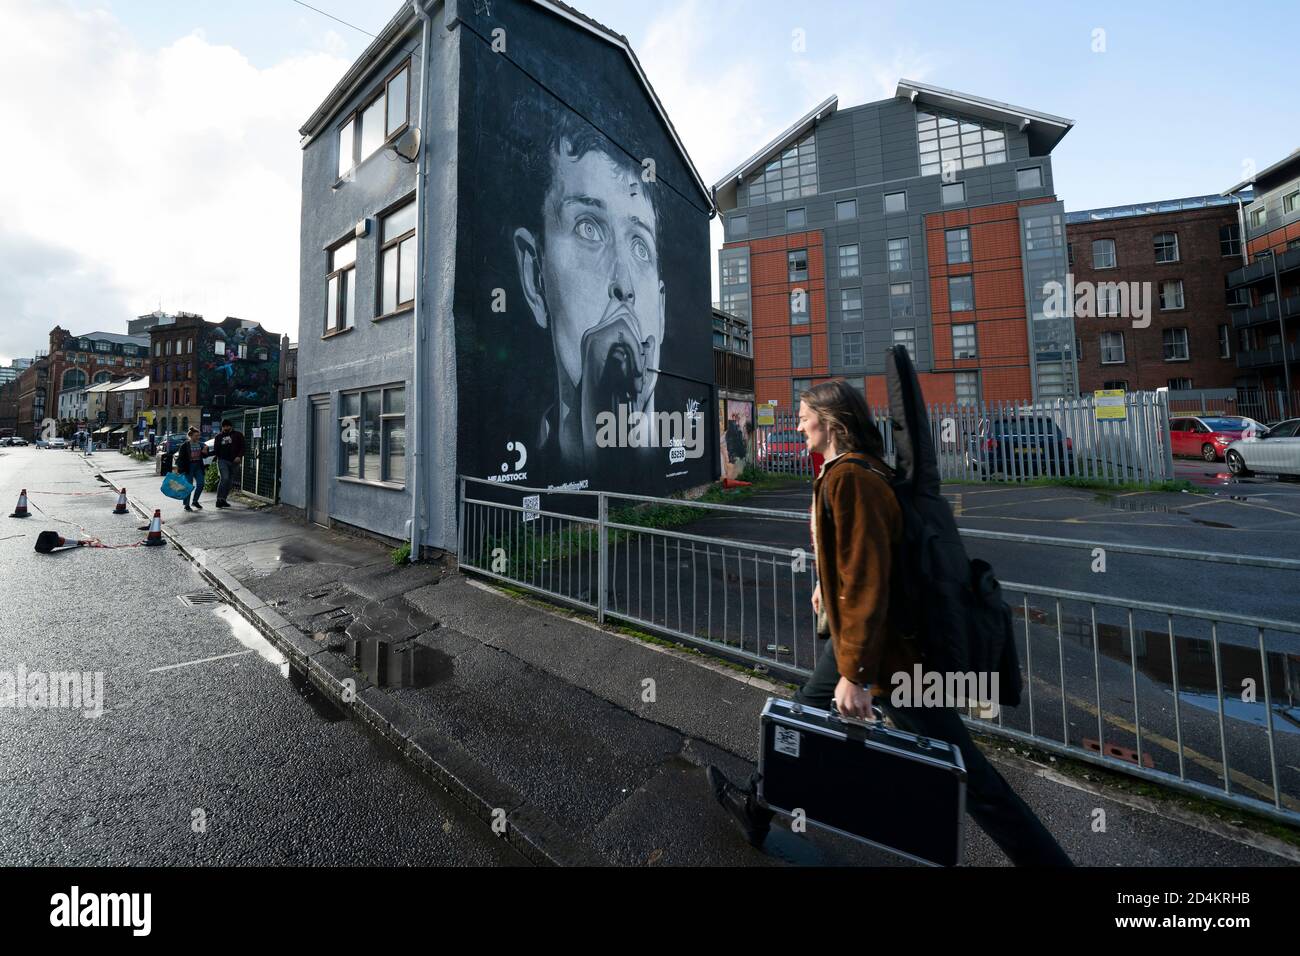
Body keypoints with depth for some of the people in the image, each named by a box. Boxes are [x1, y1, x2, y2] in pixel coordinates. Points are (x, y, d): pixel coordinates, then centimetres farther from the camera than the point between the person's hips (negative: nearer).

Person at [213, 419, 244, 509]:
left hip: (234, 461, 1)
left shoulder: (238, 435, 10)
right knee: (225, 478, -19)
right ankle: (219, 499, -15)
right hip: (222, 460, -1)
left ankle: (223, 499, 16)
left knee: (230, 481, 5)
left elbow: (242, 447, 2)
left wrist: (239, 456, -11)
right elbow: (216, 450, 20)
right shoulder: (219, 437, 15)